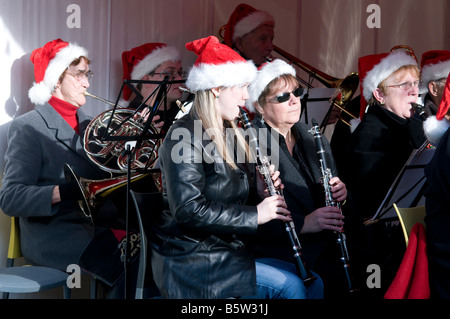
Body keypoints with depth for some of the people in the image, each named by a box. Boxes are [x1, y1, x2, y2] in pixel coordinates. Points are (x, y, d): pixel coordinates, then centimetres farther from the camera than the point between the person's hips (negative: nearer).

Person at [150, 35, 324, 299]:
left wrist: (259, 192, -1)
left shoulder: (228, 134, 15)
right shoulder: (186, 136, -14)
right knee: (288, 285, -20)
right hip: (191, 261, -8)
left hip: (228, 251, 9)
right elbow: (188, 210, -23)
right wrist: (254, 214, -20)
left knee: (313, 282, -6)